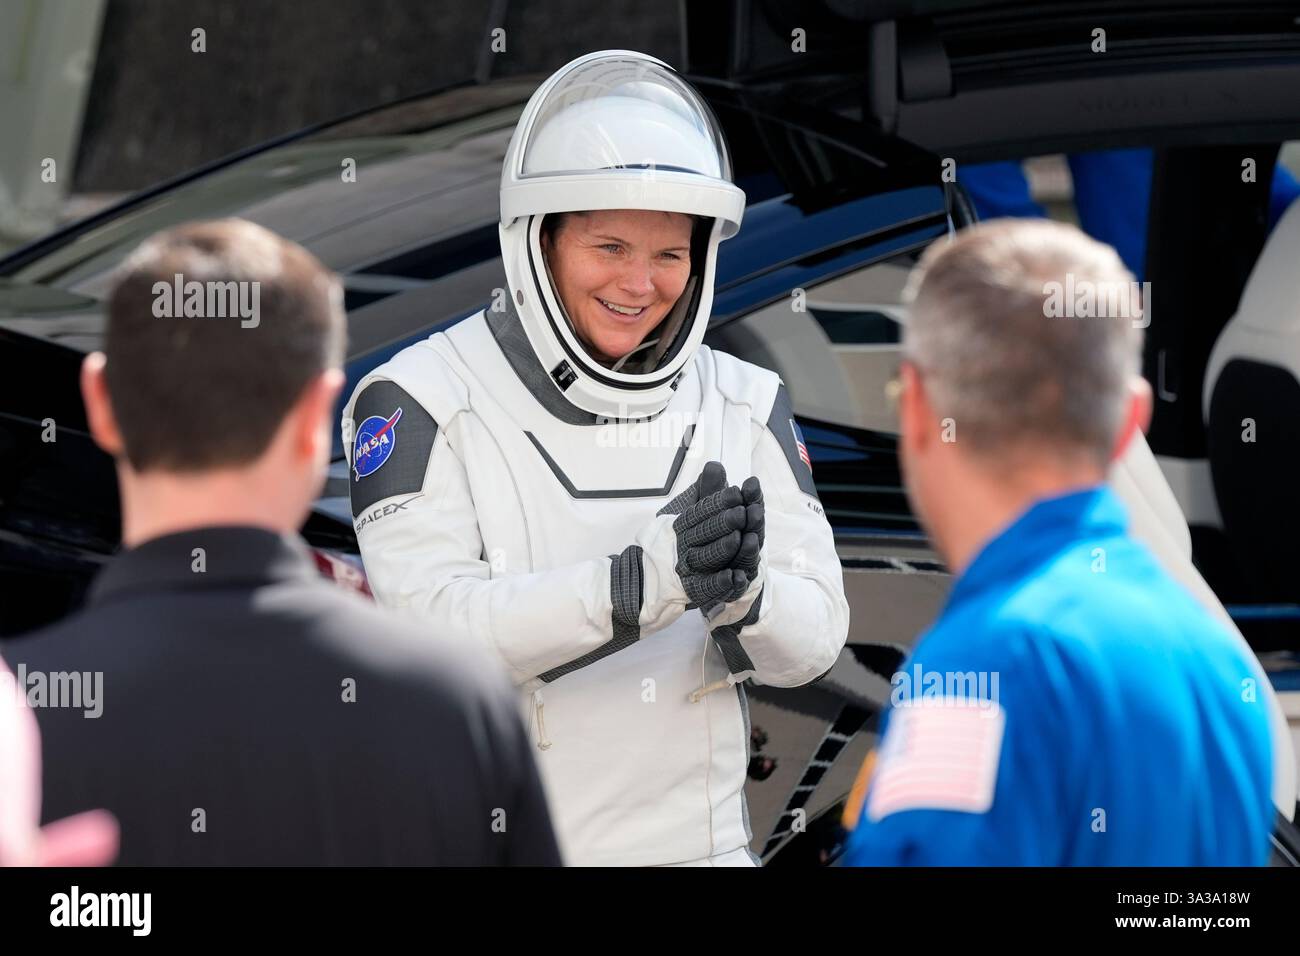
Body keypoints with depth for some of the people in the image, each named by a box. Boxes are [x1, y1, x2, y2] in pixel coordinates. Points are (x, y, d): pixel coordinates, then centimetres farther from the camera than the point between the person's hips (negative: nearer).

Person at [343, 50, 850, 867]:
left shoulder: (745, 404, 5)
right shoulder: (421, 401, -8)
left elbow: (812, 638, -2)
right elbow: (435, 630, -19)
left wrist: (738, 593, -23)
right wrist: (651, 578, -29)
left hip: (698, 839, 4)